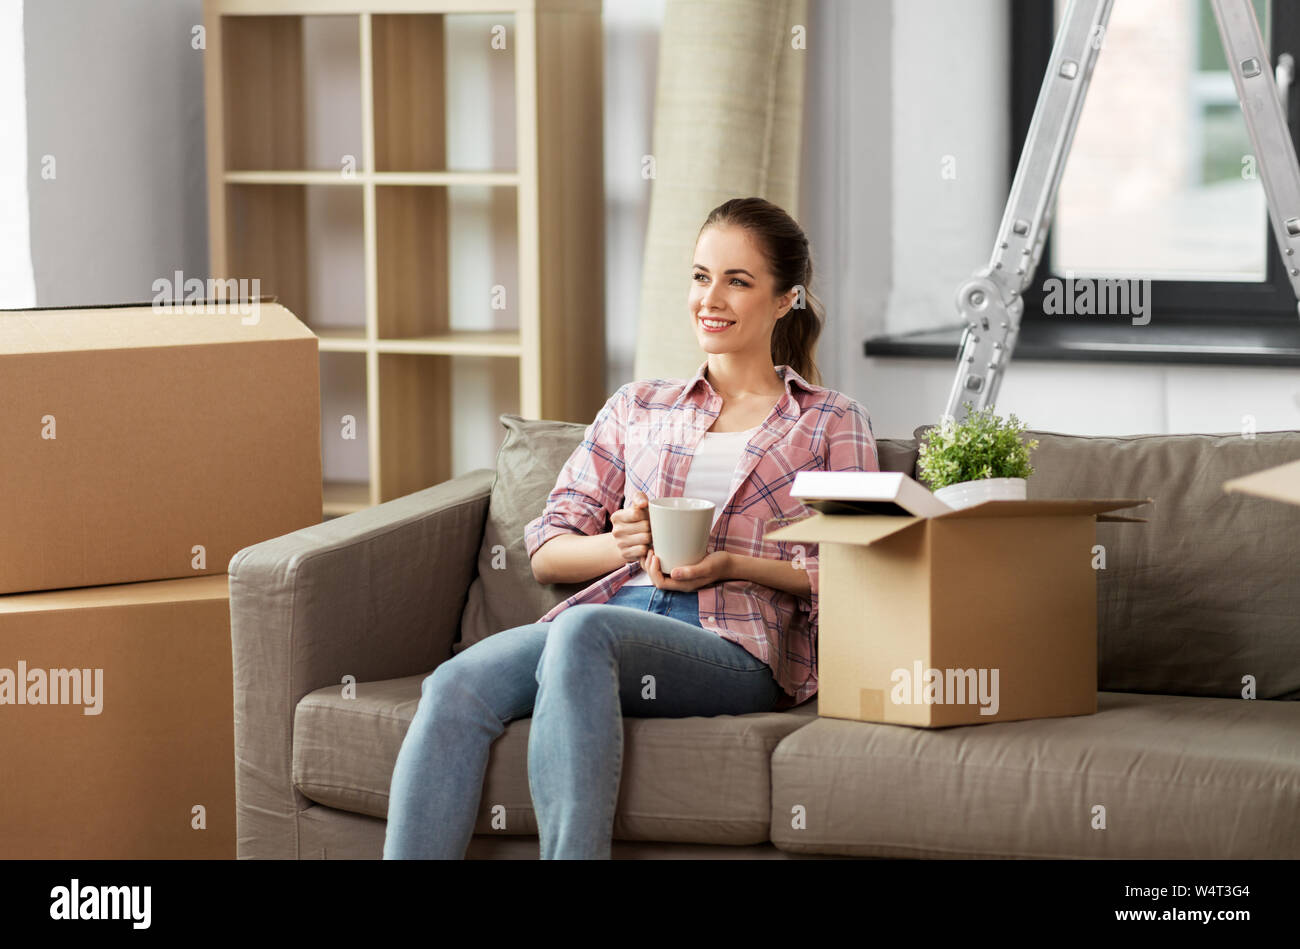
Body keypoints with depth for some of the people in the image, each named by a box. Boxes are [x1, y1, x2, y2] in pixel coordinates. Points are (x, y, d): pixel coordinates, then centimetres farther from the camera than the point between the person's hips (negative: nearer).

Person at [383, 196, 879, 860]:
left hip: (737, 644, -4)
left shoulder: (832, 423, 18)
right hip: (616, 609, 4)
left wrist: (734, 566, -8)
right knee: (455, 686, -30)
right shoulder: (639, 408, 27)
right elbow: (546, 551, 20)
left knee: (584, 631, -39)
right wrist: (623, 543, -2)